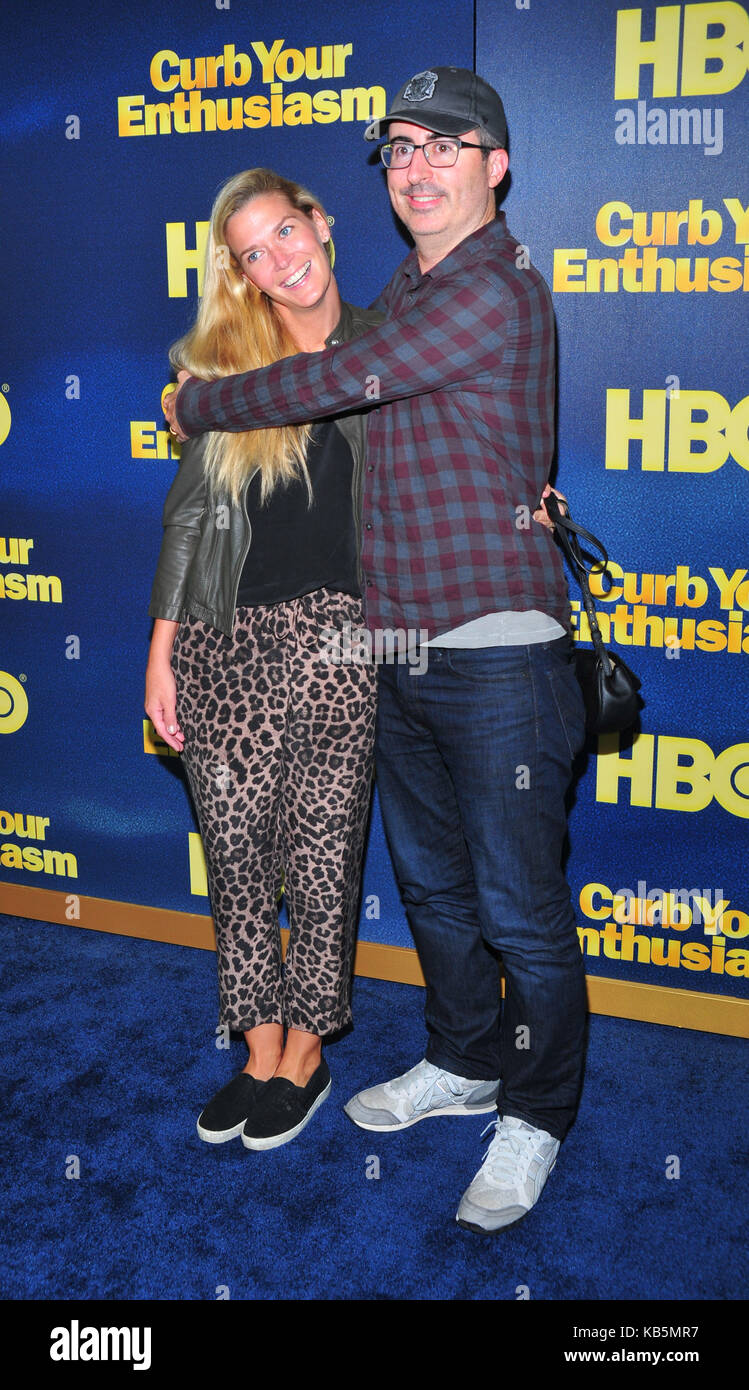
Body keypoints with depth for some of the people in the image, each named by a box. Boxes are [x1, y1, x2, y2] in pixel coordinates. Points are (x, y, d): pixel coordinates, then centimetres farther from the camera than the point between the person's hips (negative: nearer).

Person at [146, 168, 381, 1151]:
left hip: (336, 634, -1)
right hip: (227, 638, 2)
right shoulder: (218, 363, 8)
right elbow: (188, 510, 7)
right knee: (237, 853, 6)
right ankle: (260, 1048, 24)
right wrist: (161, 649, 4)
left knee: (321, 852, 5)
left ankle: (306, 1053, 24)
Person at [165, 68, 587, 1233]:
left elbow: (329, 383, -14)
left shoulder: (496, 291, -13)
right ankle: (466, 1062, 38)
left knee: (519, 908, 2)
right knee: (432, 883, 19)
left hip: (497, 655, -9)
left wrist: (195, 406, 1)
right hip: (403, 652, 9)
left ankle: (535, 1115, 21)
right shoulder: (406, 291, 16)